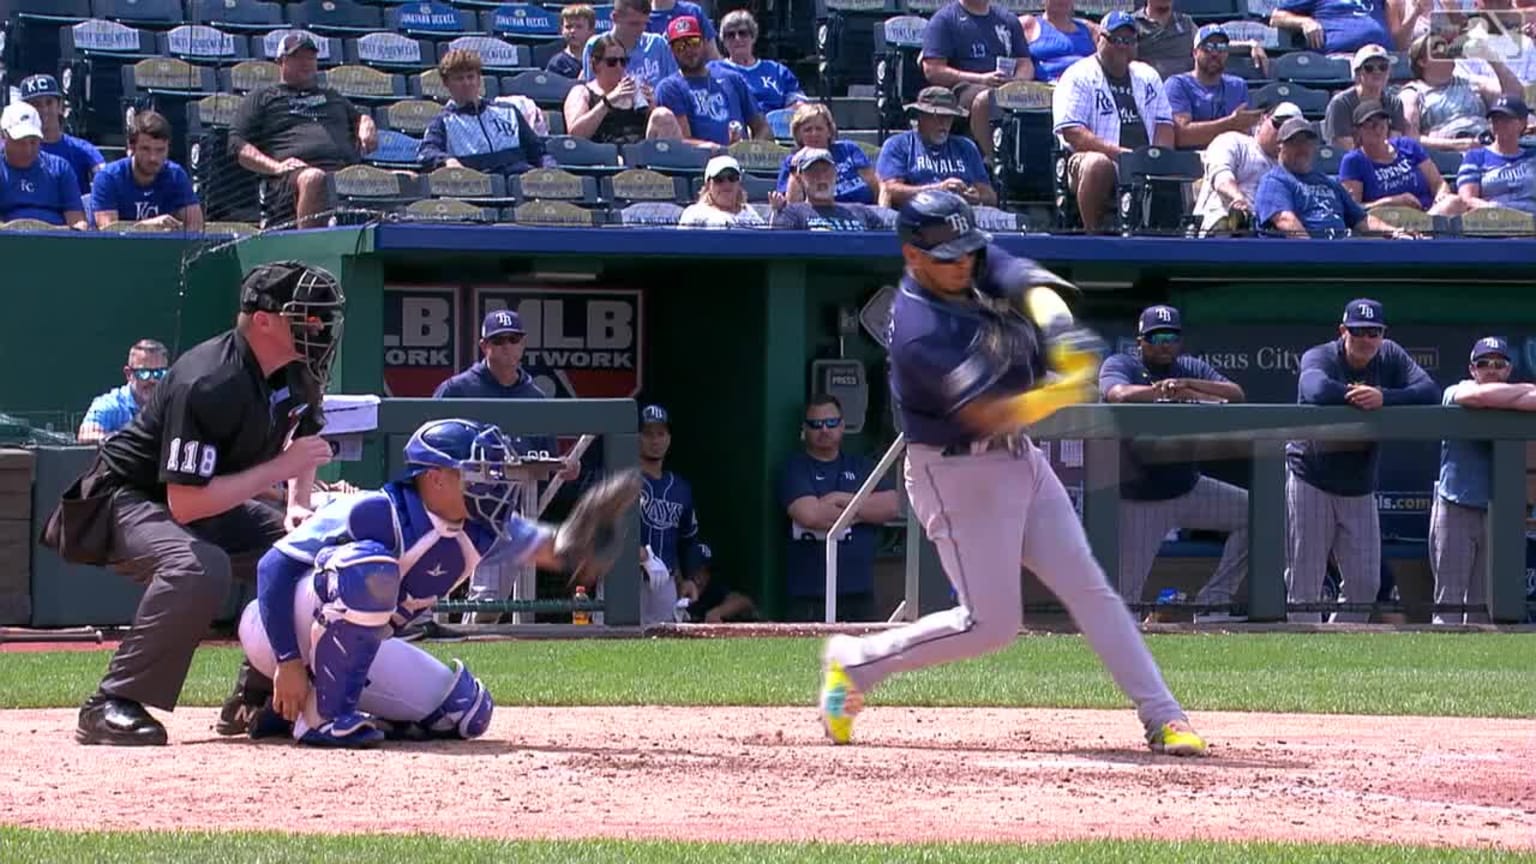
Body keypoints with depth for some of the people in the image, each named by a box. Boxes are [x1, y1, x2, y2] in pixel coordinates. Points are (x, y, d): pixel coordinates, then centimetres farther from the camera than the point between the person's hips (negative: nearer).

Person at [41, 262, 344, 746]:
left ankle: (256, 701, 9)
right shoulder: (209, 384, -32)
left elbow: (302, 436, 17)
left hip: (212, 503, 9)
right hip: (127, 501, -9)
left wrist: (298, 505, -2)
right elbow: (185, 503, -35)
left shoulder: (298, 374, -5)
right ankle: (112, 706, -30)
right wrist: (281, 467, -31)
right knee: (200, 567, -38)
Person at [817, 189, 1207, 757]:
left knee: (1089, 588, 4)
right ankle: (854, 663, 10)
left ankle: (1162, 718, 4)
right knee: (990, 623, -7)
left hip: (1019, 458, 8)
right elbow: (987, 413, -32)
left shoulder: (975, 266, 0)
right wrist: (1058, 393, -47)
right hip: (957, 473, -8)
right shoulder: (920, 332, -26)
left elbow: (1029, 283, -16)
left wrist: (1057, 328, -37)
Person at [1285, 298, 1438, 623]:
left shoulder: (1390, 357, -1)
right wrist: (1364, 397, -27)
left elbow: (1430, 392, -16)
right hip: (1310, 482, -4)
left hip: (1359, 488, 4)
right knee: (1305, 584, -4)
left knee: (1365, 582, 5)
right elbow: (1319, 391, -38)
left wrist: (1384, 398, -31)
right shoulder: (1319, 358, -13)